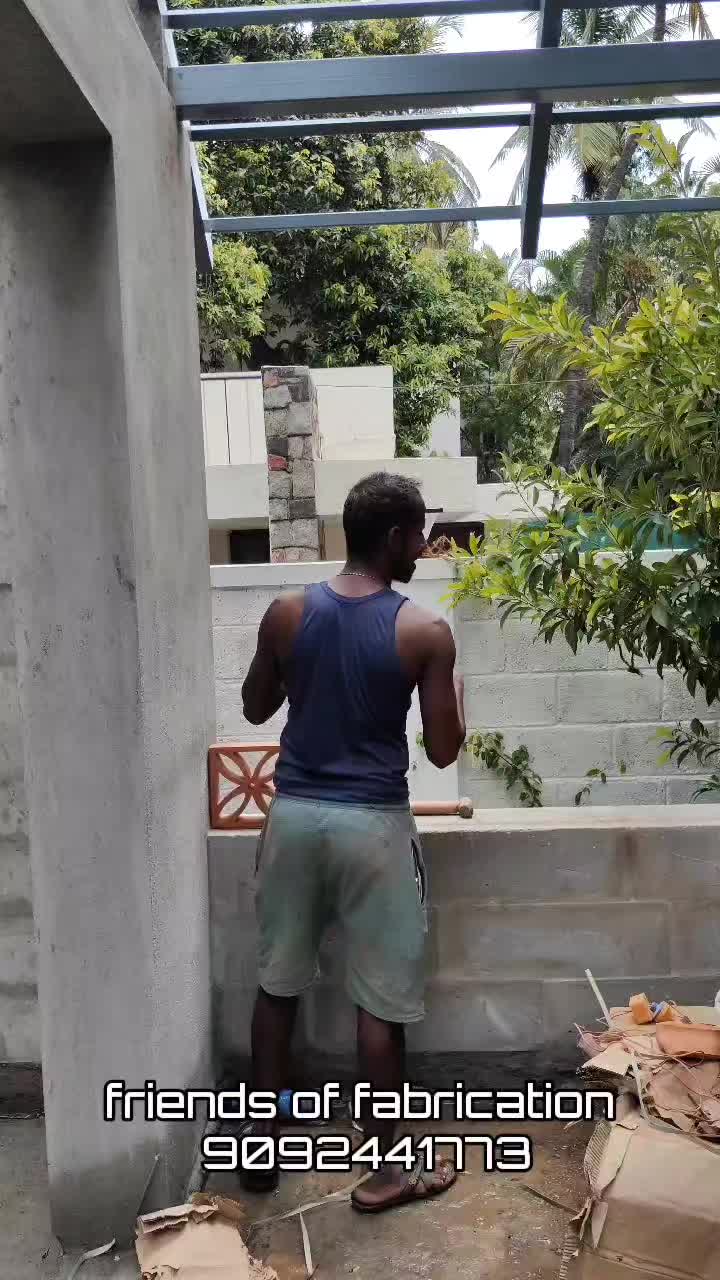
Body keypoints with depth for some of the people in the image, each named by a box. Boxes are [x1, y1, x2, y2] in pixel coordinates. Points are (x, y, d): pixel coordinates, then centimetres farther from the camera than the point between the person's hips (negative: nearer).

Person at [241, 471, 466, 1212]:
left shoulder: (286, 614, -3)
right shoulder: (425, 633, -12)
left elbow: (256, 709, 10)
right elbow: (443, 752, -6)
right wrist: (452, 686, 10)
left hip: (294, 813, 4)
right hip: (372, 824, -3)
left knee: (278, 982, 17)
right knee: (381, 999, 10)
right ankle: (383, 1169, 25)